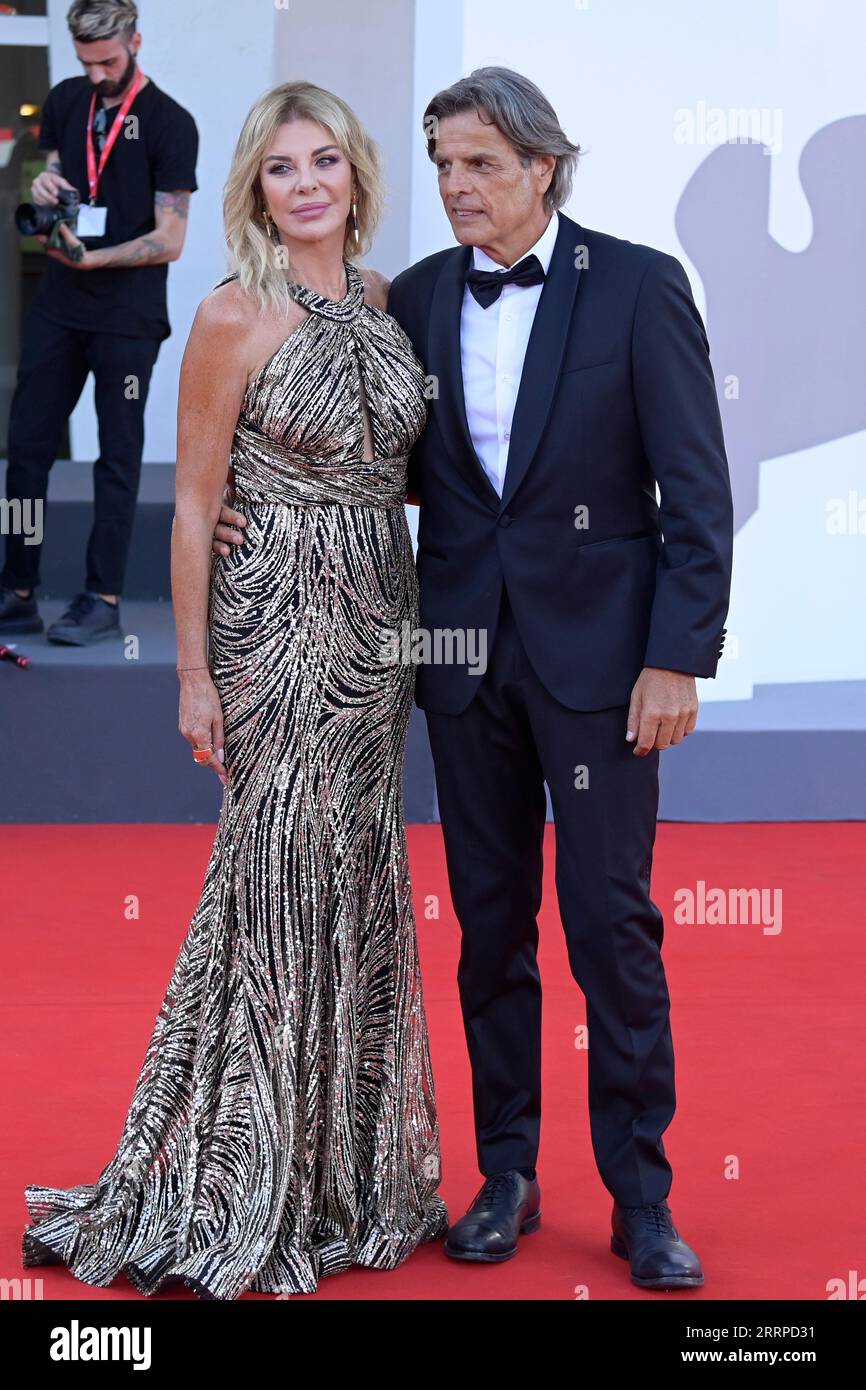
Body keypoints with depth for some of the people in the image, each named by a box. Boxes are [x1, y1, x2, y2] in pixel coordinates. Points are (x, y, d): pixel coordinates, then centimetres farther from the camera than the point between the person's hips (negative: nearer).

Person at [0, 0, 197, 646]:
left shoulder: (169, 123, -8)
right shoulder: (65, 101, 8)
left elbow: (169, 240, -11)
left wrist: (91, 259, -23)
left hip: (127, 318, -5)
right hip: (58, 305, 6)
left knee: (118, 459, 2)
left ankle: (103, 599, 8)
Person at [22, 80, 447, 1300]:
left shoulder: (382, 304, 9)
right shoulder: (235, 317, -9)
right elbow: (195, 505, -8)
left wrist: (413, 625, 8)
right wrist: (193, 673, -10)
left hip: (379, 624, 6)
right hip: (278, 621, -6)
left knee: (363, 888, 11)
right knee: (281, 888, -3)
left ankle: (350, 1177, 22)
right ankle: (248, 1198, 9)